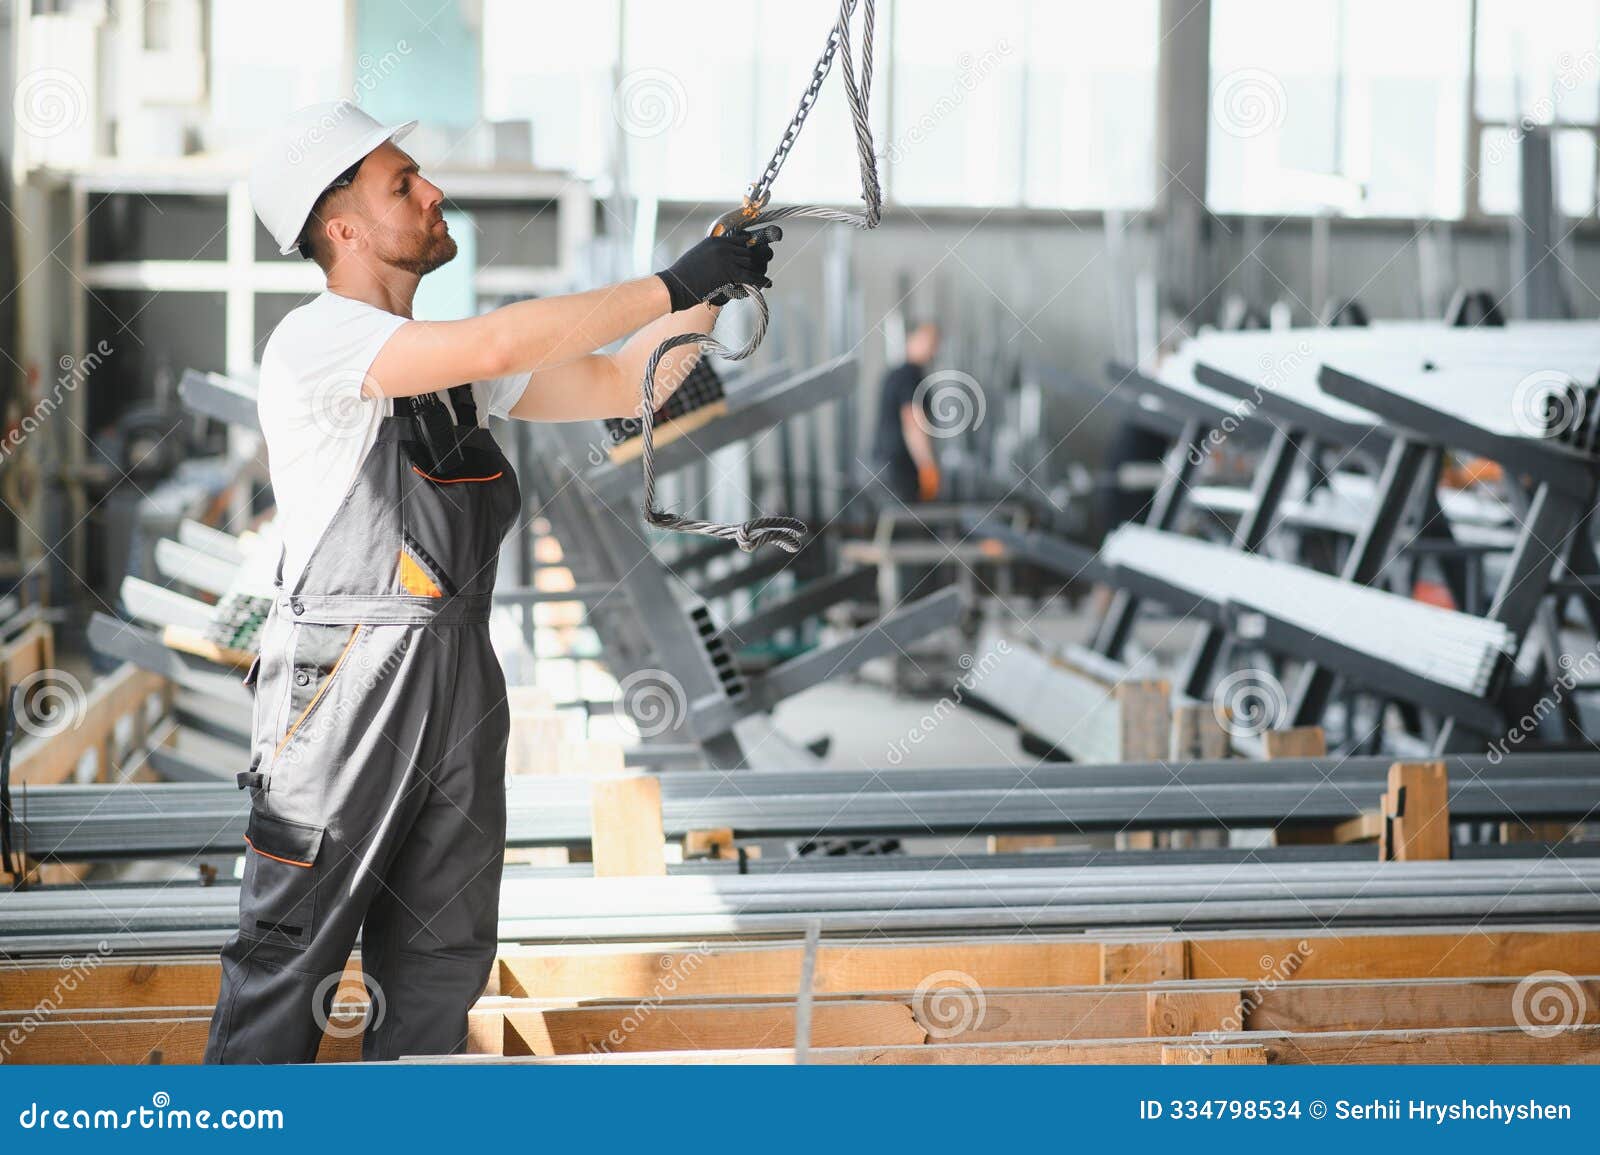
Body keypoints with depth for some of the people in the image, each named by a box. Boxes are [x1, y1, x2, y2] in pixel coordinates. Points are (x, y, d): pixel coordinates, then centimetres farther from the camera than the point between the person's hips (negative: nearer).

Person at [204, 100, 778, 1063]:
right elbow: (500, 345, -24)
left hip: (460, 685, 8)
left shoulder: (452, 362, 14)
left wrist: (714, 292, 2)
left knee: (441, 965, 12)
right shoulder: (312, 341, -11)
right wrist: (675, 284, -19)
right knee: (290, 959, -1)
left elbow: (621, 385, 16)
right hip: (344, 688, -8)